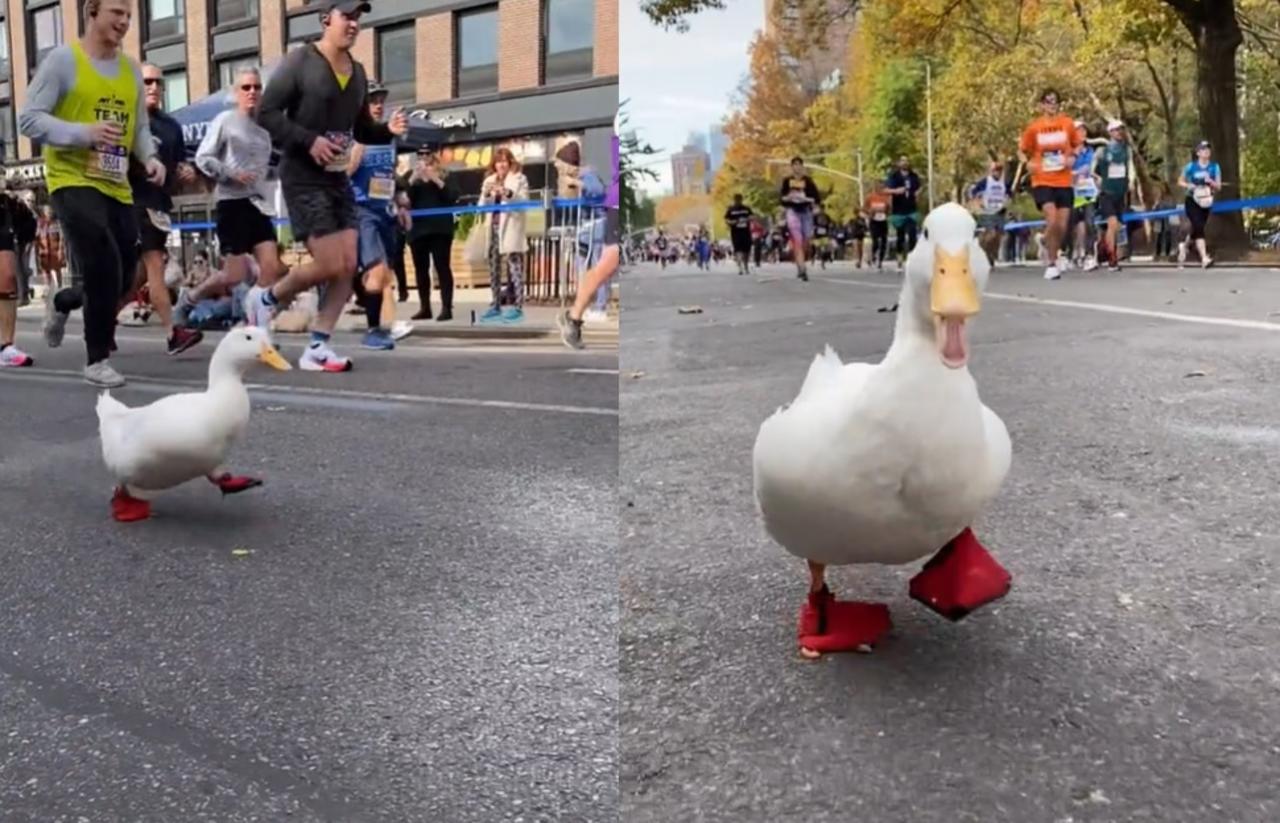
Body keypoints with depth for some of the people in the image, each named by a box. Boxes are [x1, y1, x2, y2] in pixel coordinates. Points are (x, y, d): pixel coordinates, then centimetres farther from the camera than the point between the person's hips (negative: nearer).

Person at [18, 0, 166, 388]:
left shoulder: (131, 69, 12)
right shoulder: (63, 59, -6)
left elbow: (140, 126, 18)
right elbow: (29, 119, -9)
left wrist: (150, 157, -3)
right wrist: (85, 133, -23)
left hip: (116, 186, 6)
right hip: (73, 181, -6)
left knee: (122, 272, 9)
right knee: (104, 266, -18)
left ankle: (64, 303, 42)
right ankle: (98, 360, -4)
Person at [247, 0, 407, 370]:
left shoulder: (358, 72, 12)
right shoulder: (300, 61, -8)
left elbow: (361, 129, 20)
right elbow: (266, 113, -12)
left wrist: (388, 129, 0)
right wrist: (309, 140, -22)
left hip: (338, 177, 7)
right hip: (303, 178, -7)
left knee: (348, 266, -2)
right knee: (330, 266, -11)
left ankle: (317, 349, 6)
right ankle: (265, 298, 16)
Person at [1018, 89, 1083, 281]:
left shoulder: (1067, 123, 4)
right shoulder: (1033, 127, 0)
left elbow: (1078, 144, 15)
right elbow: (1022, 150, 10)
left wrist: (1073, 157, -5)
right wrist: (1027, 163, -10)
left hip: (1064, 182, 2)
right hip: (1042, 182, -2)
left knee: (1062, 226, 3)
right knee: (1052, 220, -19)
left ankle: (1053, 255, 29)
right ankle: (1052, 263, -5)